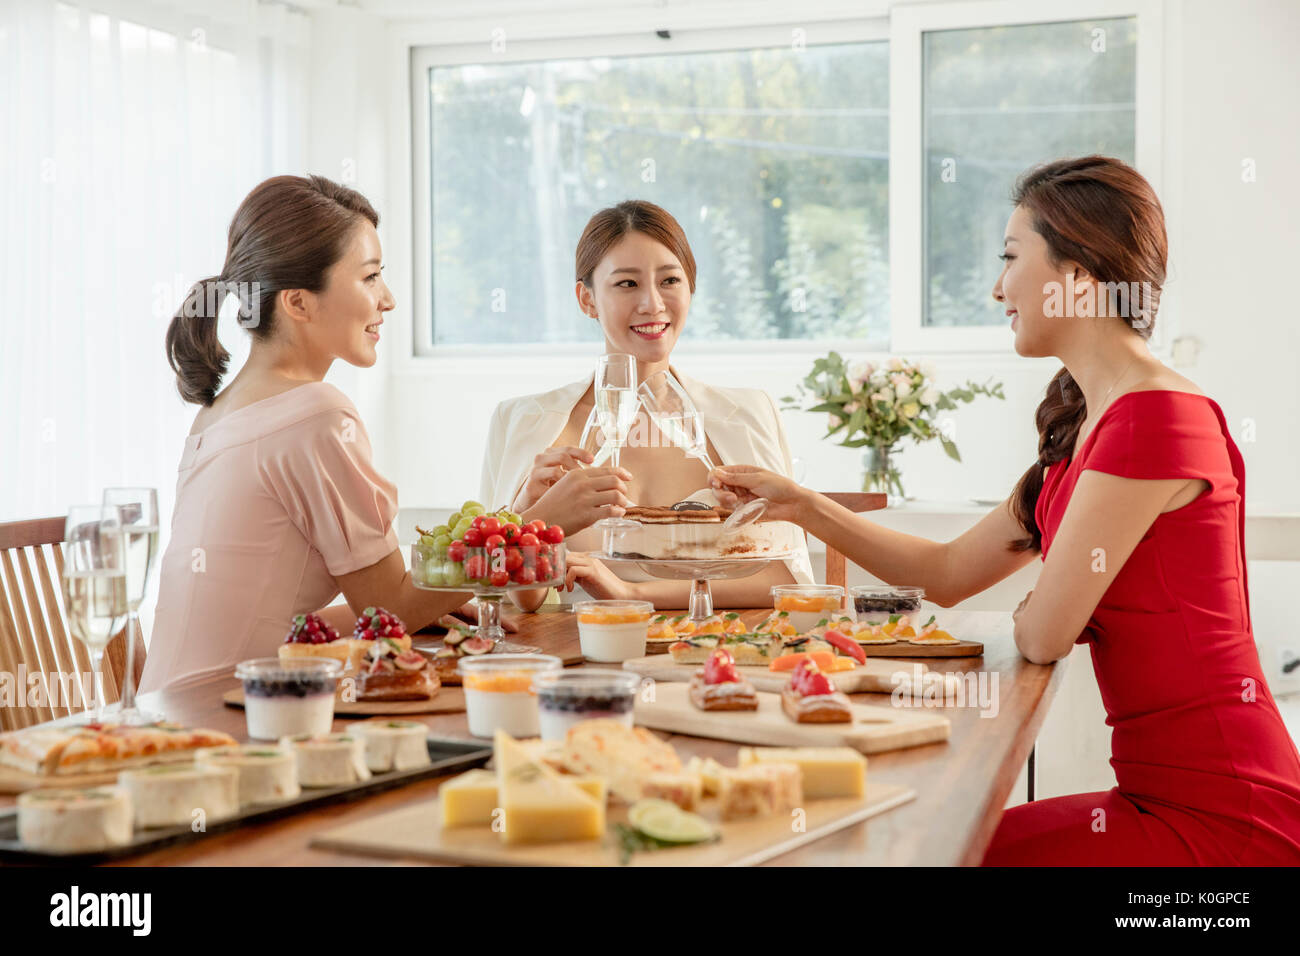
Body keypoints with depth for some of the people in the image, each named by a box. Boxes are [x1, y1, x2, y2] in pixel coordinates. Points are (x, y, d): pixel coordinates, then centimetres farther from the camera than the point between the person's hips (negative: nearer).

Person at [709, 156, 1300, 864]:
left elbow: (1041, 633, -18)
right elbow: (949, 573, 18)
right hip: (1163, 792, 9)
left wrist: (1037, 611, 5)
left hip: (1222, 819, -8)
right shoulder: (1085, 429, 13)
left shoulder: (1155, 419, -20)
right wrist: (800, 505, 15)